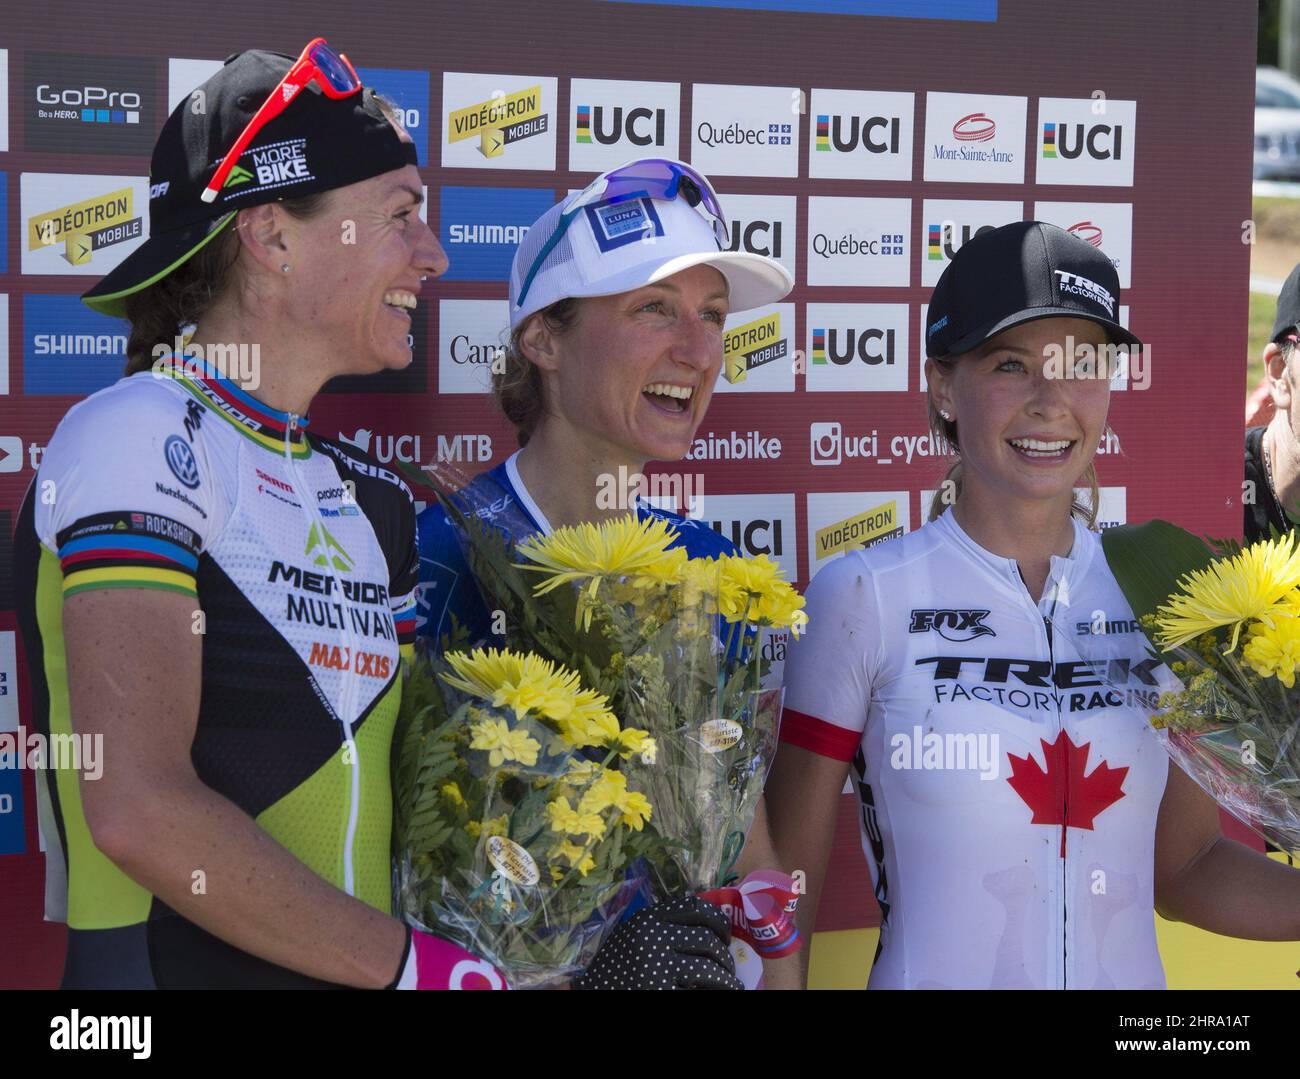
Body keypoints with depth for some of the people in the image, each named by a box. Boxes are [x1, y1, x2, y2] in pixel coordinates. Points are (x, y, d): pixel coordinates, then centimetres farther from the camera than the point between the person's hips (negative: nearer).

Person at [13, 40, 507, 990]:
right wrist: (413, 963, -17)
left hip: (360, 970, 7)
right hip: (176, 964, -7)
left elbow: (394, 793, 11)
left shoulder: (375, 505, 11)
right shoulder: (142, 436, -12)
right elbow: (140, 807, -21)